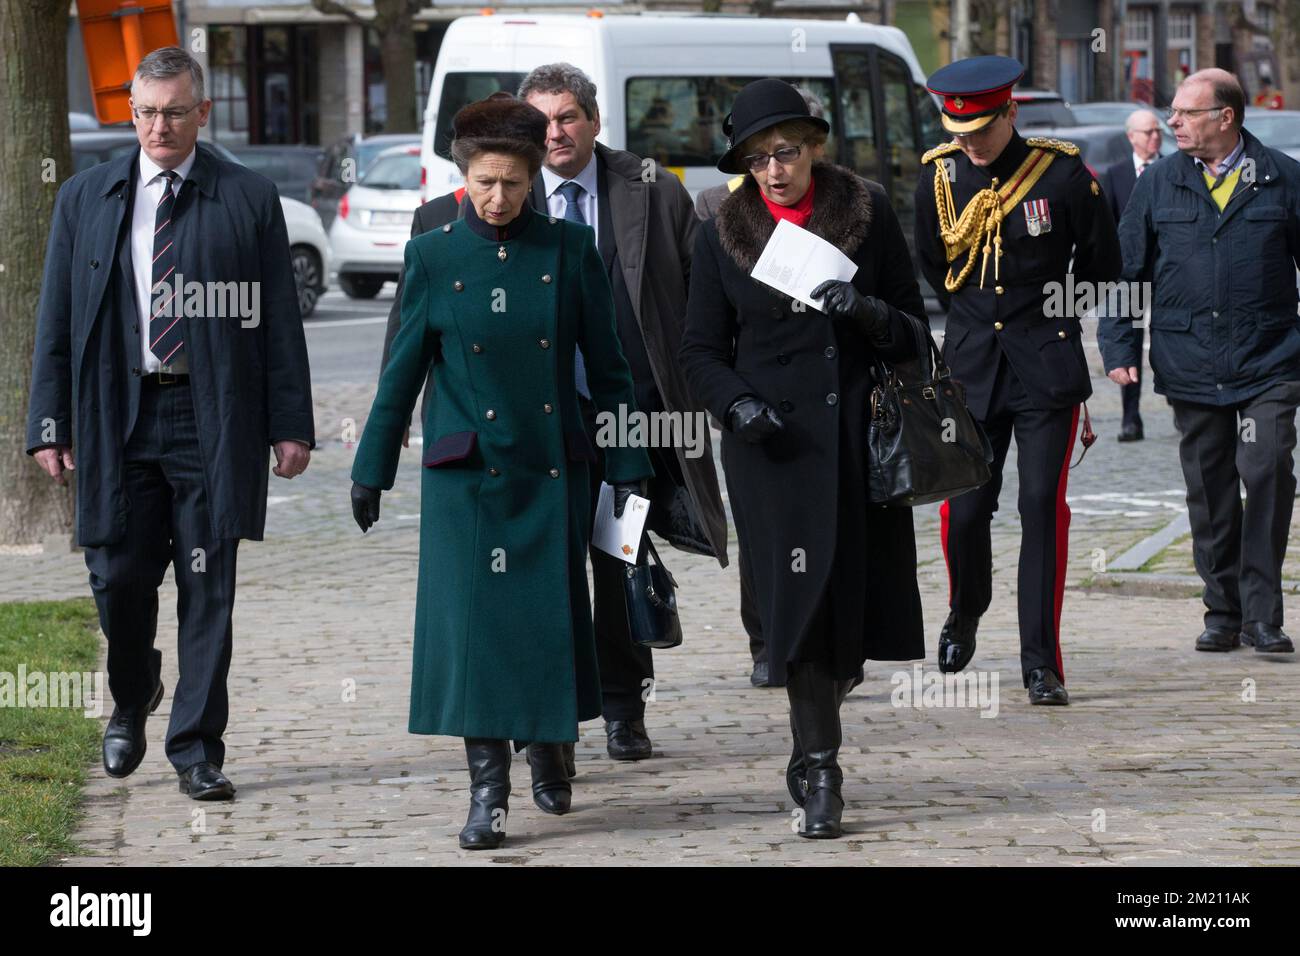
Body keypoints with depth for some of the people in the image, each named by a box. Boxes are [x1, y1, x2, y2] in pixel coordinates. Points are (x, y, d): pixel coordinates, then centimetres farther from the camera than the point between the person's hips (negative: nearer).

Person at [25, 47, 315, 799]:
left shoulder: (250, 199, 3)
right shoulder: (86, 200, 8)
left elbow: (280, 320, 3)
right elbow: (58, 320, 8)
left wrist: (291, 424, -3)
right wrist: (50, 424, 2)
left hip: (214, 419, -1)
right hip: (118, 418, 1)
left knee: (208, 587, 1)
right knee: (119, 576, 1)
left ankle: (197, 749, 9)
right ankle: (133, 698, 30)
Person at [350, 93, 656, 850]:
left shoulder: (569, 249, 1)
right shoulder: (434, 257, 0)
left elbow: (607, 364, 4)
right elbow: (403, 372, 5)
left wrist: (628, 466, 2)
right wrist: (372, 470, 6)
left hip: (552, 472, 1)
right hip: (467, 473, -1)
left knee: (550, 617, 5)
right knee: (473, 618, -6)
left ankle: (550, 750, 30)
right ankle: (488, 789, -3)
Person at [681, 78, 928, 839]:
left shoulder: (869, 214, 3)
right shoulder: (724, 235, 4)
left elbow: (914, 328, 6)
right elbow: (702, 349, 8)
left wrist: (869, 312, -15)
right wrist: (738, 403, -11)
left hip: (858, 432, 1)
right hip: (775, 437, -1)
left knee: (855, 586, 0)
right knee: (802, 591, -9)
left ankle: (818, 726, 26)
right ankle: (819, 772, -5)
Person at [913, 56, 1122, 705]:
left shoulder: (1062, 173, -9)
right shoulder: (938, 176, 0)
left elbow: (1101, 265, 6)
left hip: (1047, 367, -2)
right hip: (971, 368, 2)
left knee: (1043, 506, -9)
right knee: (964, 509, 1)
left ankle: (1042, 663, -5)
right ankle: (965, 614, 32)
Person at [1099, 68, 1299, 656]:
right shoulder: (1159, 184, 7)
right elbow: (1126, 270, 11)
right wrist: (1119, 349, 3)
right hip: (1190, 369, 2)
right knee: (1209, 495, 7)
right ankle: (1223, 613, 17)